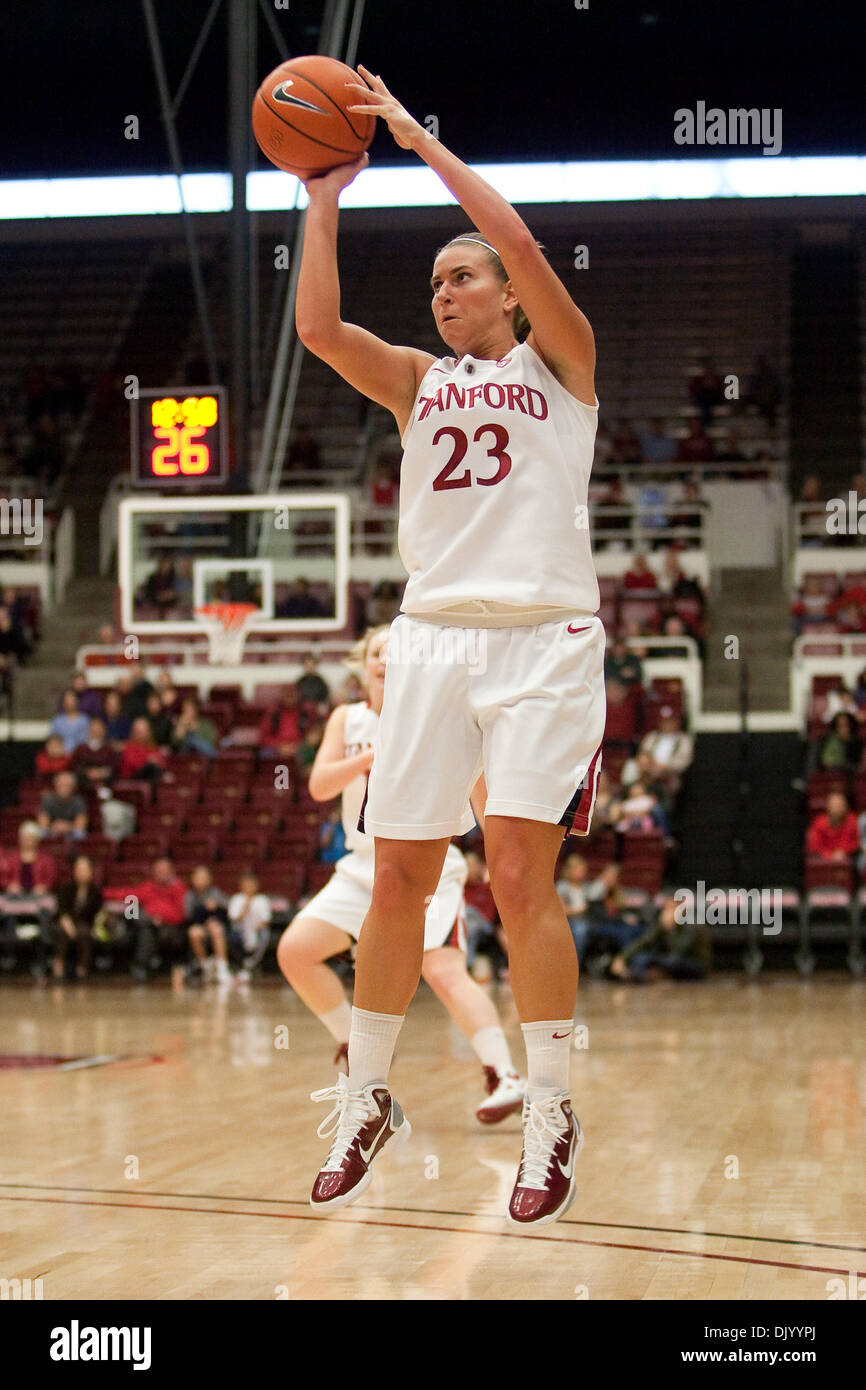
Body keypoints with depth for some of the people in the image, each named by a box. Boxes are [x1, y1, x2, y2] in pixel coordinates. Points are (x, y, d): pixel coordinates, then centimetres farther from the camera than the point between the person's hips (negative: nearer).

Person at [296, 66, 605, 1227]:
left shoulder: (561, 361, 8)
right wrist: (323, 200, 2)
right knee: (398, 879, 2)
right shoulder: (418, 383, 19)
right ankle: (366, 1101, 14)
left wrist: (415, 136, -4)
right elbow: (317, 328, 3)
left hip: (543, 637, -4)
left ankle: (551, 1114, 0)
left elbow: (519, 238, -8)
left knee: (520, 875, -11)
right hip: (433, 636, 4)